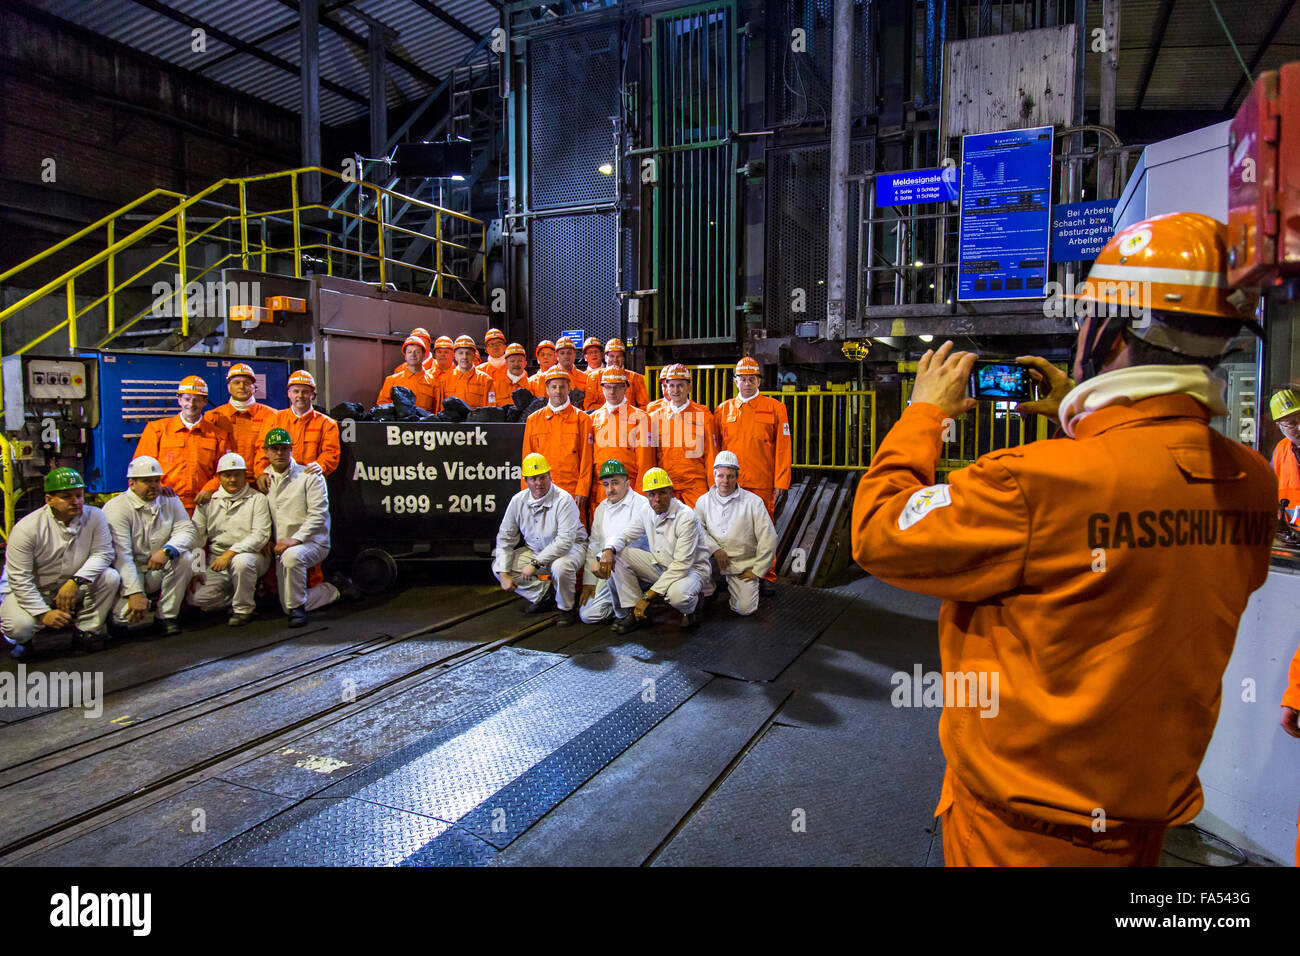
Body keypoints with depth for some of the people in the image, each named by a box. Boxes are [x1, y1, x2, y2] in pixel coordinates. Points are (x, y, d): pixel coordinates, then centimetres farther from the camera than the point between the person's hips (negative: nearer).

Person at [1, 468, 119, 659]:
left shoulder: (95, 516, -12)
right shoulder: (26, 528, -20)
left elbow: (103, 553, -14)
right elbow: (19, 579, -19)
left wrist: (75, 581, -31)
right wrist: (44, 613, -25)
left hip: (75, 588, 3)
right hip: (33, 591, -2)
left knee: (110, 577, -24)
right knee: (19, 626, -30)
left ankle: (86, 631, -6)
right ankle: (20, 639, 11)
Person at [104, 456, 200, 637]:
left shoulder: (170, 501, 5)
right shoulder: (116, 508, -12)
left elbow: (187, 530, -8)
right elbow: (121, 555, -21)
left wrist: (166, 551, -31)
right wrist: (135, 592, -30)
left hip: (159, 573, 4)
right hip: (128, 575, -4)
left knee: (183, 558, -26)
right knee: (133, 615, -28)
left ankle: (167, 615, -13)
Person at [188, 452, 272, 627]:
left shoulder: (257, 499, 0)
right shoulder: (207, 502, 10)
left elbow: (260, 535, -11)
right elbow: (195, 537, 8)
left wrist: (230, 553, -22)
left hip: (251, 554, -3)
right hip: (216, 560, 3)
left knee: (242, 561, -38)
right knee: (196, 597, -18)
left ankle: (244, 609, -13)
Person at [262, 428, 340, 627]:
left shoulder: (310, 476, -5)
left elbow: (318, 514, -13)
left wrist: (295, 539, -24)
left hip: (313, 542, -5)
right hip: (281, 548, 5)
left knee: (292, 556, -40)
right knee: (286, 606, 0)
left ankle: (297, 608, -23)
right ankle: (330, 590, 24)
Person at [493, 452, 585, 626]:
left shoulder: (563, 500, -23)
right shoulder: (518, 501, -7)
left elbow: (565, 541, -29)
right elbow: (505, 538, -1)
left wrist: (535, 563, -30)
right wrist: (504, 574, -10)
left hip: (569, 547, -6)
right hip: (534, 549, 6)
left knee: (561, 566, -39)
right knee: (497, 567, -7)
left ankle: (566, 609, -10)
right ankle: (544, 594, 4)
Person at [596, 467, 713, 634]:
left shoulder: (686, 517, -23)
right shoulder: (647, 513, -1)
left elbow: (682, 565, -26)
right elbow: (621, 535, 4)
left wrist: (648, 596, -27)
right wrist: (608, 550, -25)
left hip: (691, 569, -6)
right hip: (661, 566, 7)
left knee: (677, 594, -41)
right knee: (617, 553, -11)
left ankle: (692, 606, -1)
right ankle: (635, 612, -5)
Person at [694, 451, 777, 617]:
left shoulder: (753, 502, -7)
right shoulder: (704, 501, 2)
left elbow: (768, 539, -7)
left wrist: (757, 571, -8)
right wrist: (714, 549, -21)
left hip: (744, 565, -1)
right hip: (713, 560, 2)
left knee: (745, 609, -15)